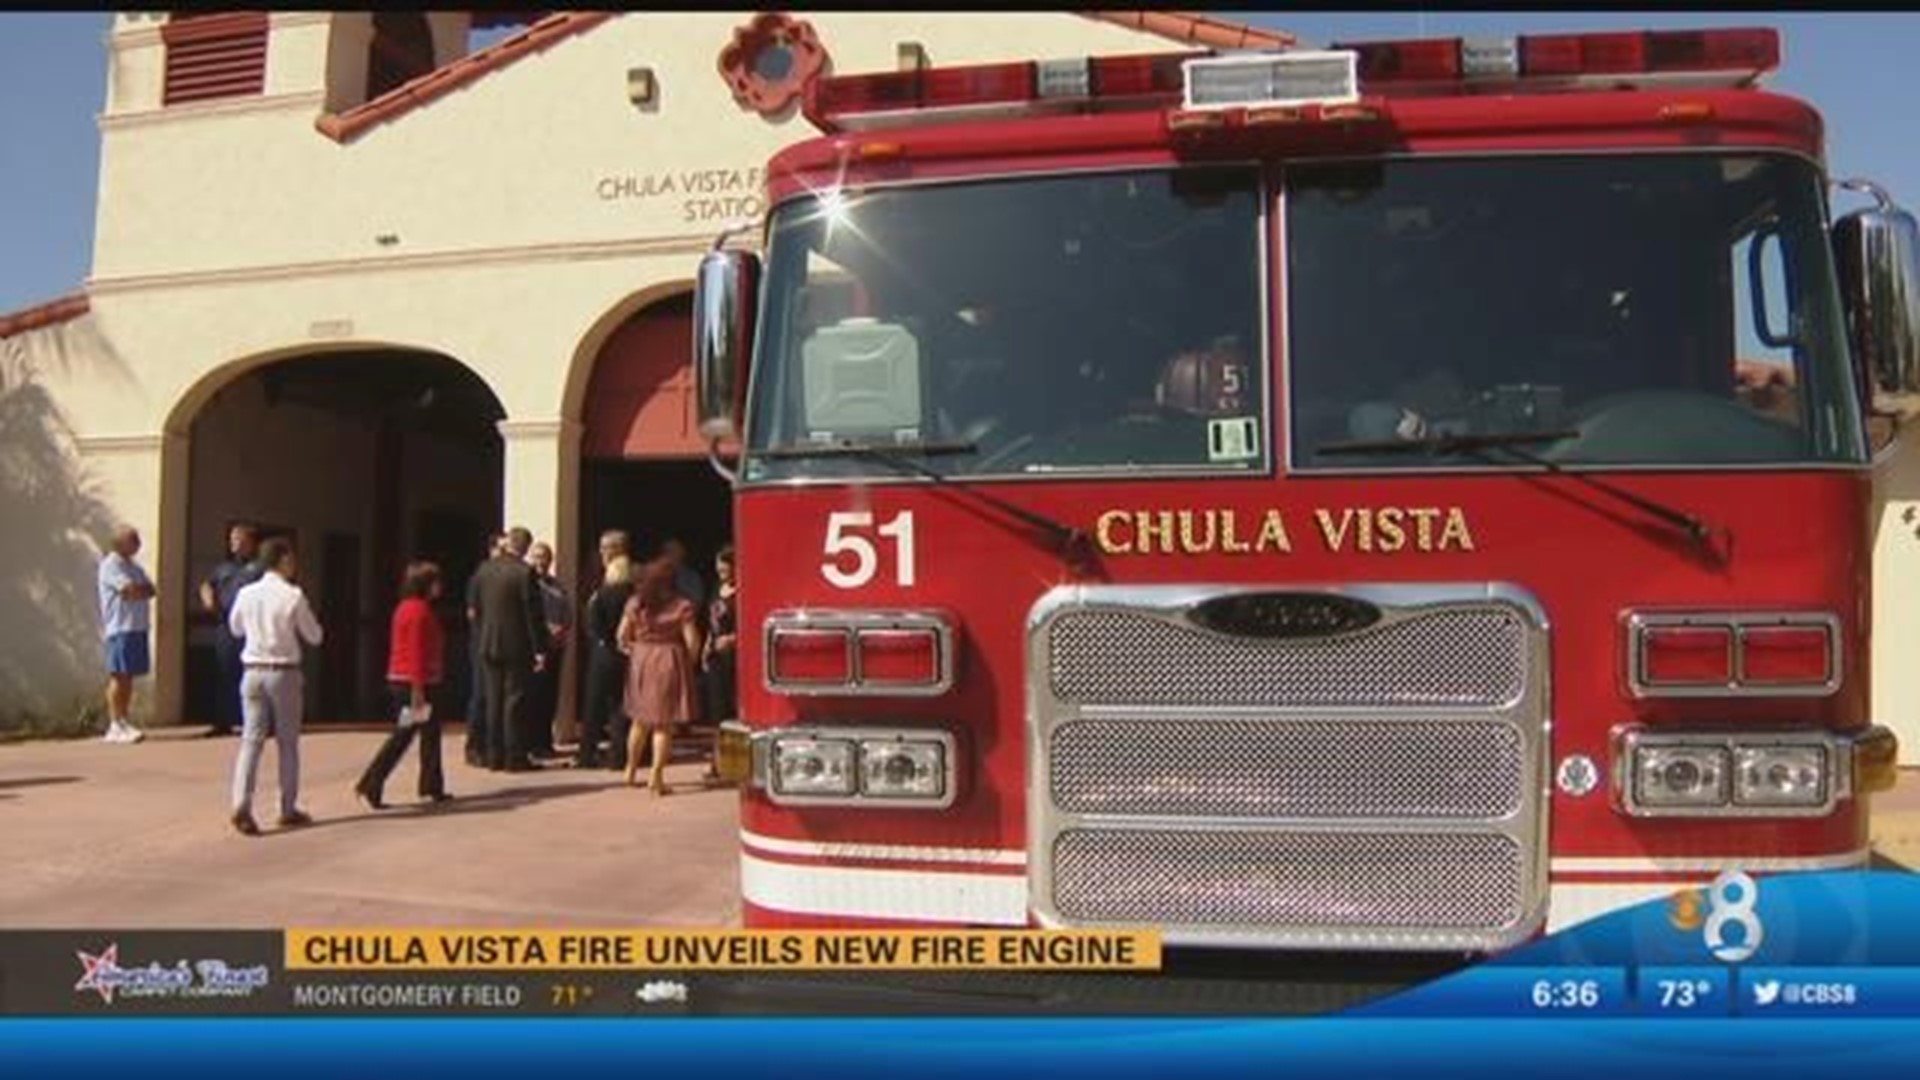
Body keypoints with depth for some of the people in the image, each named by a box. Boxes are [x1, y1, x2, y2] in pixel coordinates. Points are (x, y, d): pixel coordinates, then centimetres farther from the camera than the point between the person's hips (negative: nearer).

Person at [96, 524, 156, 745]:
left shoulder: (133, 566, 22)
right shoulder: (111, 564, -5)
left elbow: (150, 590, 11)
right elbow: (130, 589, -16)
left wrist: (136, 590, -7)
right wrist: (142, 589, 3)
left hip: (137, 626, 8)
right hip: (120, 627, -8)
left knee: (128, 676, 8)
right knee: (118, 675, -9)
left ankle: (124, 723, 10)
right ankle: (115, 725, -8)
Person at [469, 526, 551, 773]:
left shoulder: (483, 570, 5)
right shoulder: (524, 572, -14)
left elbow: (475, 611, 11)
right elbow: (534, 614, -13)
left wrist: (482, 639, 18)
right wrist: (540, 649, -8)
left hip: (489, 646, 6)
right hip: (517, 647, -5)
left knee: (494, 701, 10)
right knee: (515, 701, 0)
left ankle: (495, 756, 14)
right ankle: (515, 758, 1)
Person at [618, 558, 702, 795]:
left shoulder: (635, 603, 0)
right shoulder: (681, 606, -9)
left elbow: (622, 635, -1)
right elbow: (692, 641, -11)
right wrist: (690, 661, 6)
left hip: (640, 661, 4)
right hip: (669, 663, -4)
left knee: (640, 720, 19)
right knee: (664, 723, 3)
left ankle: (631, 770, 27)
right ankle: (656, 776, 0)